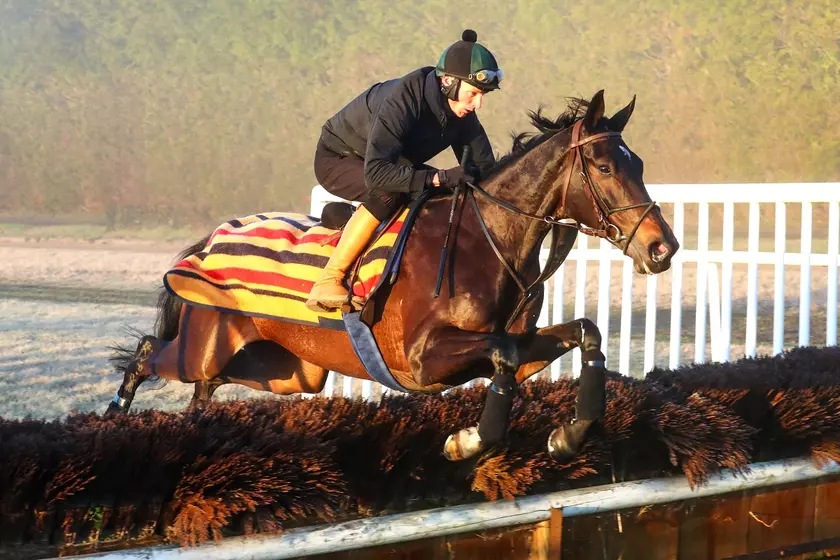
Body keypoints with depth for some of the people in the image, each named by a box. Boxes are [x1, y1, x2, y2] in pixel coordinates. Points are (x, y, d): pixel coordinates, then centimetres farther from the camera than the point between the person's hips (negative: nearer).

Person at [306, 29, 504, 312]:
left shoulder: (461, 113, -14)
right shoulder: (403, 100, -37)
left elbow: (484, 169, -6)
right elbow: (375, 173, -46)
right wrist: (439, 178, -51)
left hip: (392, 159, 8)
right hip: (337, 160, -7)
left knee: (457, 197, -7)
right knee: (389, 192, -37)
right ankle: (327, 282, -31)